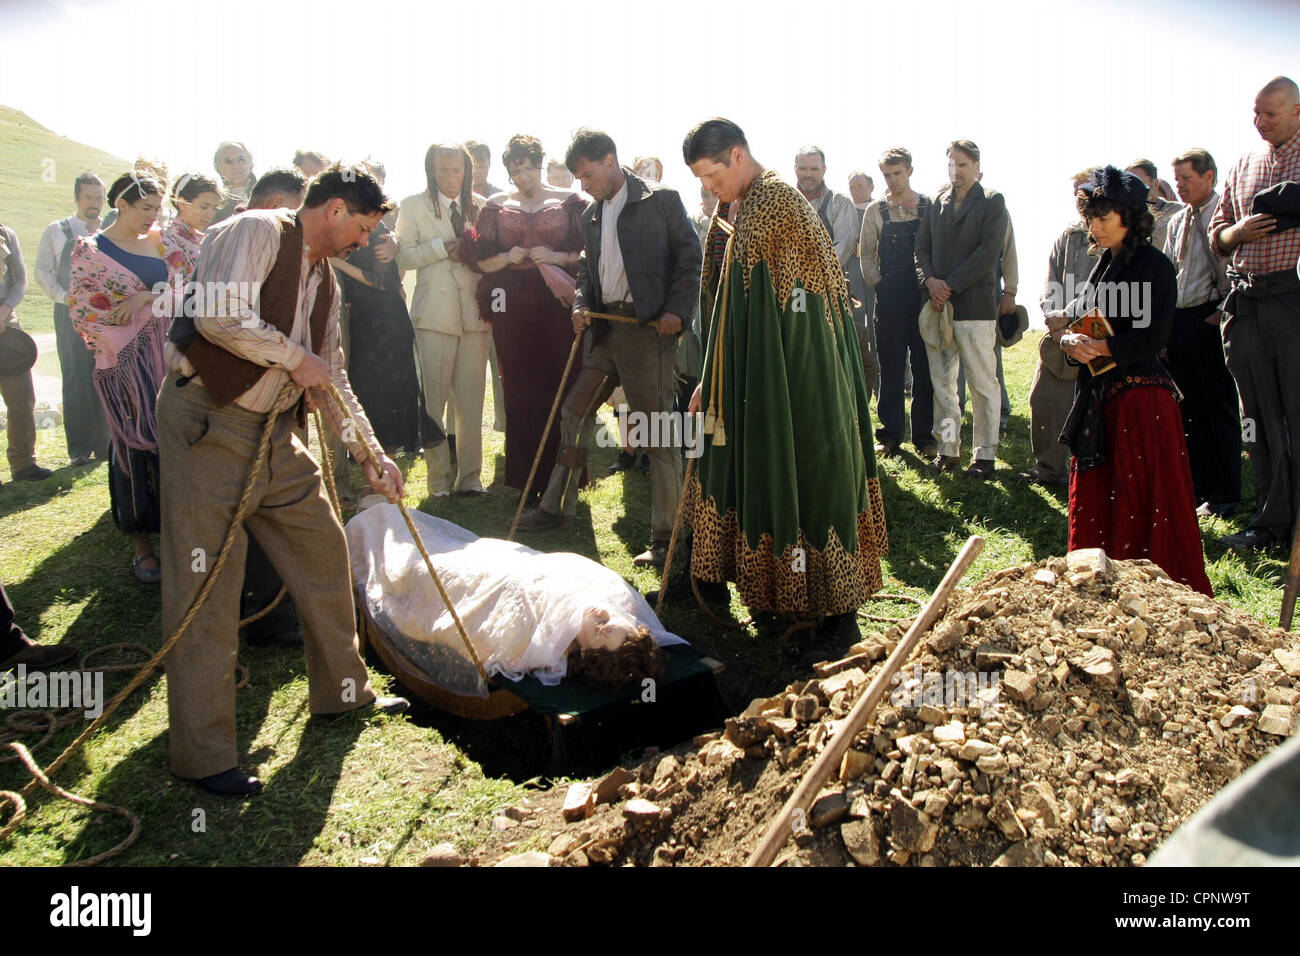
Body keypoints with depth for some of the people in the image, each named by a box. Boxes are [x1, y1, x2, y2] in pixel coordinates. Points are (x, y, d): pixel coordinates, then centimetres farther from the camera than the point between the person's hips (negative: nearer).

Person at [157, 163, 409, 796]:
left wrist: (371, 454, 14)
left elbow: (333, 380, 20)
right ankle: (202, 751, 4)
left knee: (323, 548, 11)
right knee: (206, 583, -5)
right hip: (206, 422, -9)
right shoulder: (257, 232, -9)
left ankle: (341, 690, 28)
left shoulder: (324, 279, 17)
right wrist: (294, 356, -12)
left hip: (274, 431, 9)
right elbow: (219, 315, -24)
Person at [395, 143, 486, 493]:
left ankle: (470, 476, 9)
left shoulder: (479, 206, 14)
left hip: (475, 312, 2)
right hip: (434, 313, -2)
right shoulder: (413, 206, 8)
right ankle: (439, 476, 7)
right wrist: (443, 247, -10)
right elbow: (403, 256, -2)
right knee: (433, 398, -2)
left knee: (472, 398, 1)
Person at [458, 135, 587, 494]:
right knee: (519, 389, -1)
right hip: (512, 309, 2)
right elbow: (478, 258, 11)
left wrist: (557, 256, -12)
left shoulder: (568, 202, 9)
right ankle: (526, 477, 7)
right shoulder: (497, 206, 14)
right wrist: (506, 258, -7)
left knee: (561, 385, -6)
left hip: (558, 306, -1)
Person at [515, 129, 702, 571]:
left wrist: (677, 310, -15)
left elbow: (689, 256, -5)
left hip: (648, 327, -7)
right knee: (574, 411, 9)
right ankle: (557, 506, 24)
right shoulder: (592, 215, 17)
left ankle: (665, 537, 2)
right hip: (605, 329, 7)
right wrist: (581, 304, 2)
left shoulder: (660, 200, -2)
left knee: (658, 433, -5)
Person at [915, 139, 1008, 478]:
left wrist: (950, 286, -12)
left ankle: (985, 454, 6)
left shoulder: (992, 202, 2)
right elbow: (922, 246, 12)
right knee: (941, 381, 7)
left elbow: (988, 252, -8)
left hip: (975, 303, -4)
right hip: (938, 303, 4)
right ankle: (948, 449, 16)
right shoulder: (936, 202, 15)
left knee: (983, 383, -2)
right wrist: (931, 281, -7)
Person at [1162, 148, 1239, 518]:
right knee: (1189, 408, 11)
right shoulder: (1177, 222, 16)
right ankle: (1196, 486, 21)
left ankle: (1224, 495, 7)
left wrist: (1223, 312, -16)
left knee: (1220, 408, 0)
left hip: (1210, 319, -7)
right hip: (1178, 321, 7)